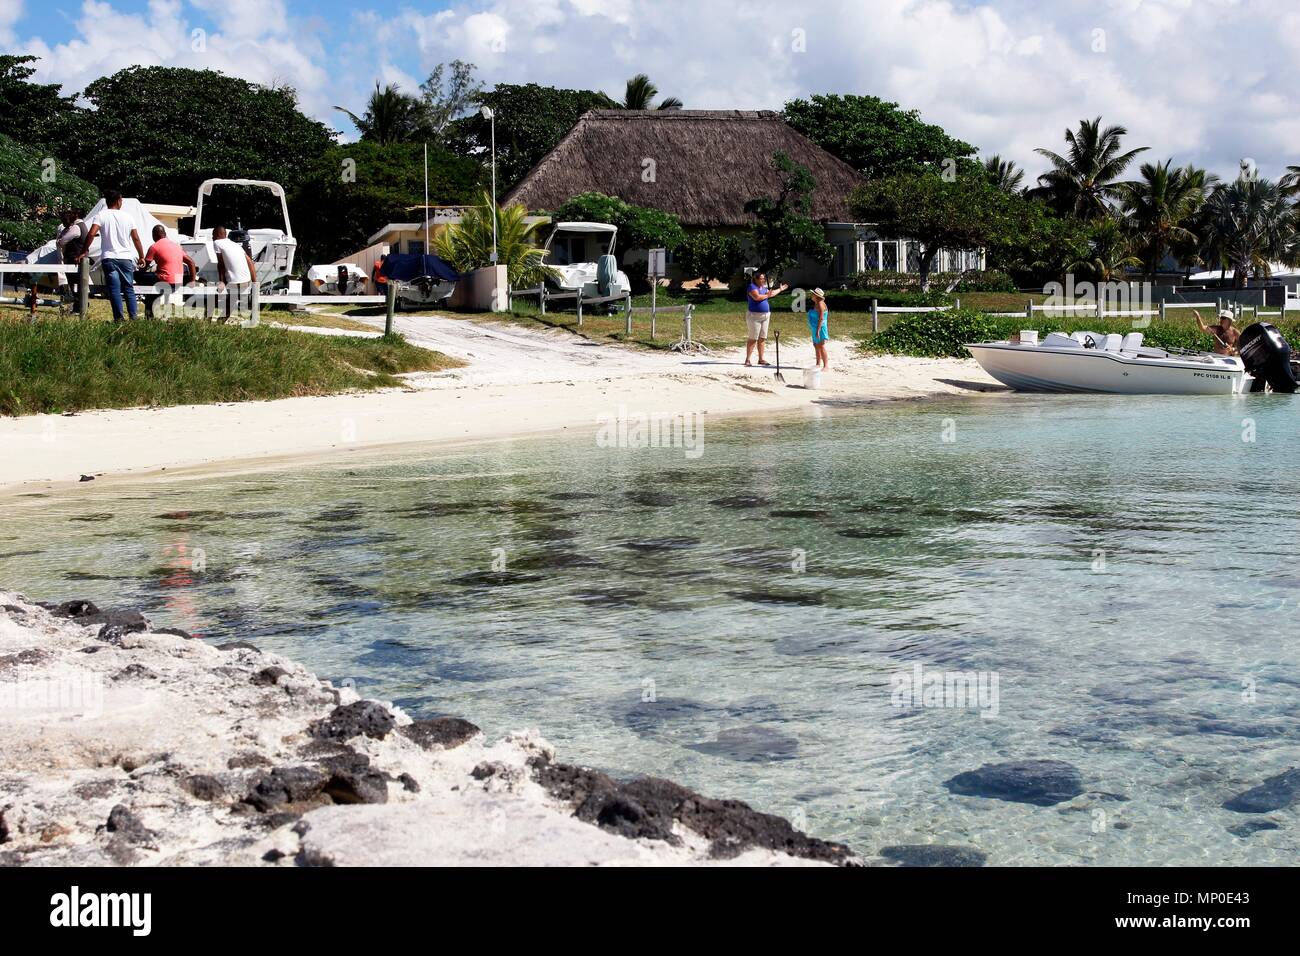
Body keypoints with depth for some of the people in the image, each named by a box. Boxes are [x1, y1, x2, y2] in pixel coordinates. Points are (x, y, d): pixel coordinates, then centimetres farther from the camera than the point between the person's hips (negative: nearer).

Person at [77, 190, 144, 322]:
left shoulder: (102, 216, 0)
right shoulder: (127, 217, 8)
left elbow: (91, 234, -12)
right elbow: (136, 239, 8)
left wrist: (85, 251, -1)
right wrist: (141, 257, 17)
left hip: (109, 258, -2)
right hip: (126, 258, 2)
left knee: (114, 290, -5)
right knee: (129, 289, 9)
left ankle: (119, 318, -12)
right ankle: (133, 317, 4)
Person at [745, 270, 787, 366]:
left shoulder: (763, 288, 16)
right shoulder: (752, 287, -10)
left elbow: (771, 293, 35)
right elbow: (757, 297, -25)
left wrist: (780, 289, 44)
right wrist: (767, 295, -10)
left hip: (765, 316, 8)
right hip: (755, 316, -8)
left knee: (762, 338, 8)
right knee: (753, 338, -8)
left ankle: (761, 359, 13)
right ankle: (747, 359, -5)